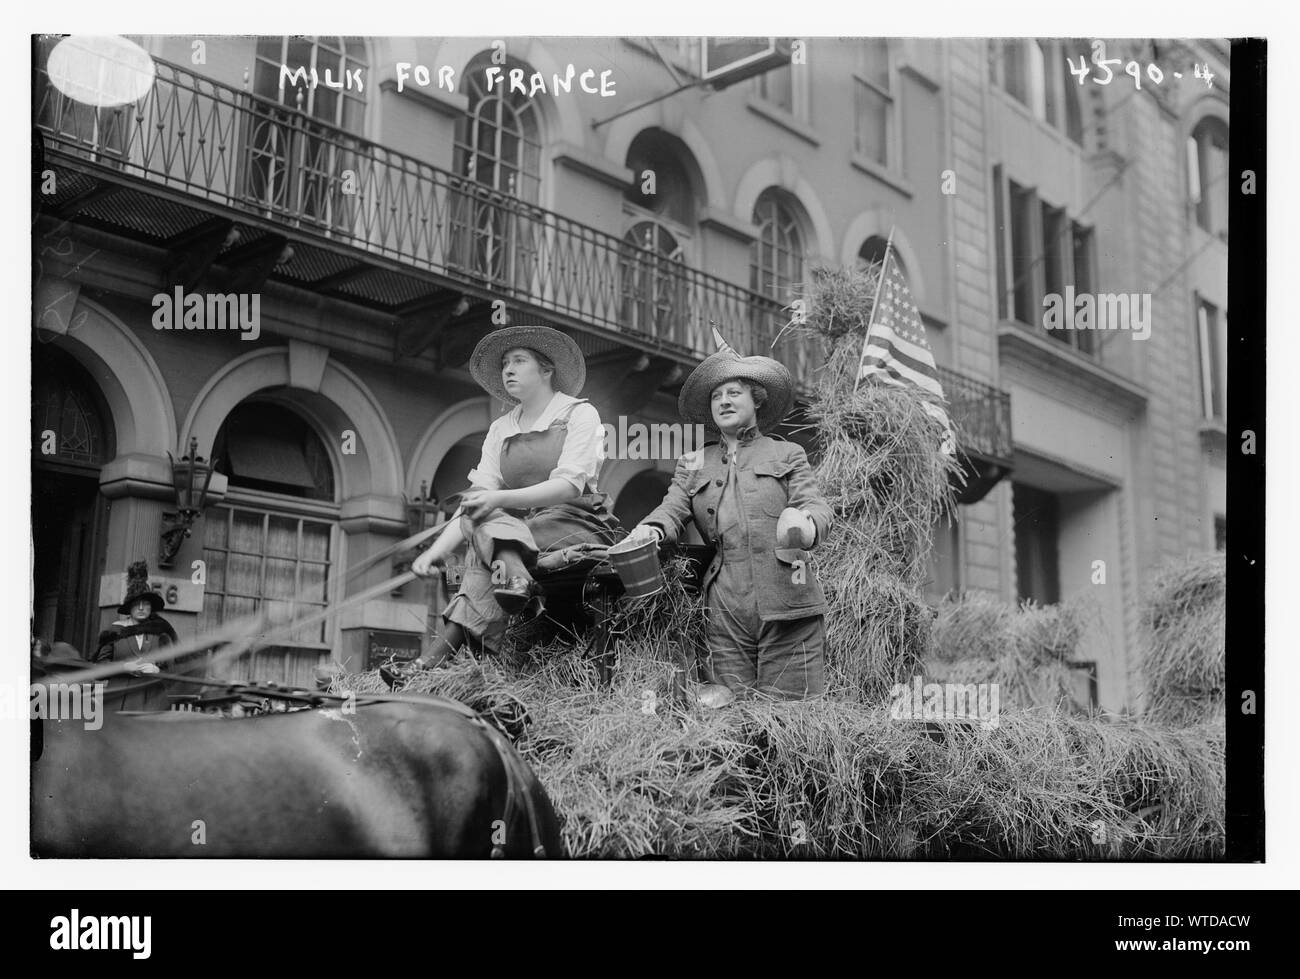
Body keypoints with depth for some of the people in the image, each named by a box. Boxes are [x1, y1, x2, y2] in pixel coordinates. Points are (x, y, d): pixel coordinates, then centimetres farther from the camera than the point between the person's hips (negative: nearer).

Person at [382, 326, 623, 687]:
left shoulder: (580, 414, 2)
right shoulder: (501, 429, 16)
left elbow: (569, 484, -14)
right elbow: (475, 501, 5)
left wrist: (501, 499, -27)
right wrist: (438, 549, -13)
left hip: (579, 525, -5)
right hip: (521, 530, 5)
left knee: (483, 547, -29)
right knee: (481, 516, -26)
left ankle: (440, 655, -37)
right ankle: (513, 576, -51)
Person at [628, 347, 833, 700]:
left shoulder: (788, 454, 16)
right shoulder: (692, 465, 23)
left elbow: (816, 505, 3)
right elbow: (671, 510, 10)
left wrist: (805, 525, -23)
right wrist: (650, 531, -15)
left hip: (787, 605, -2)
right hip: (726, 613, 2)